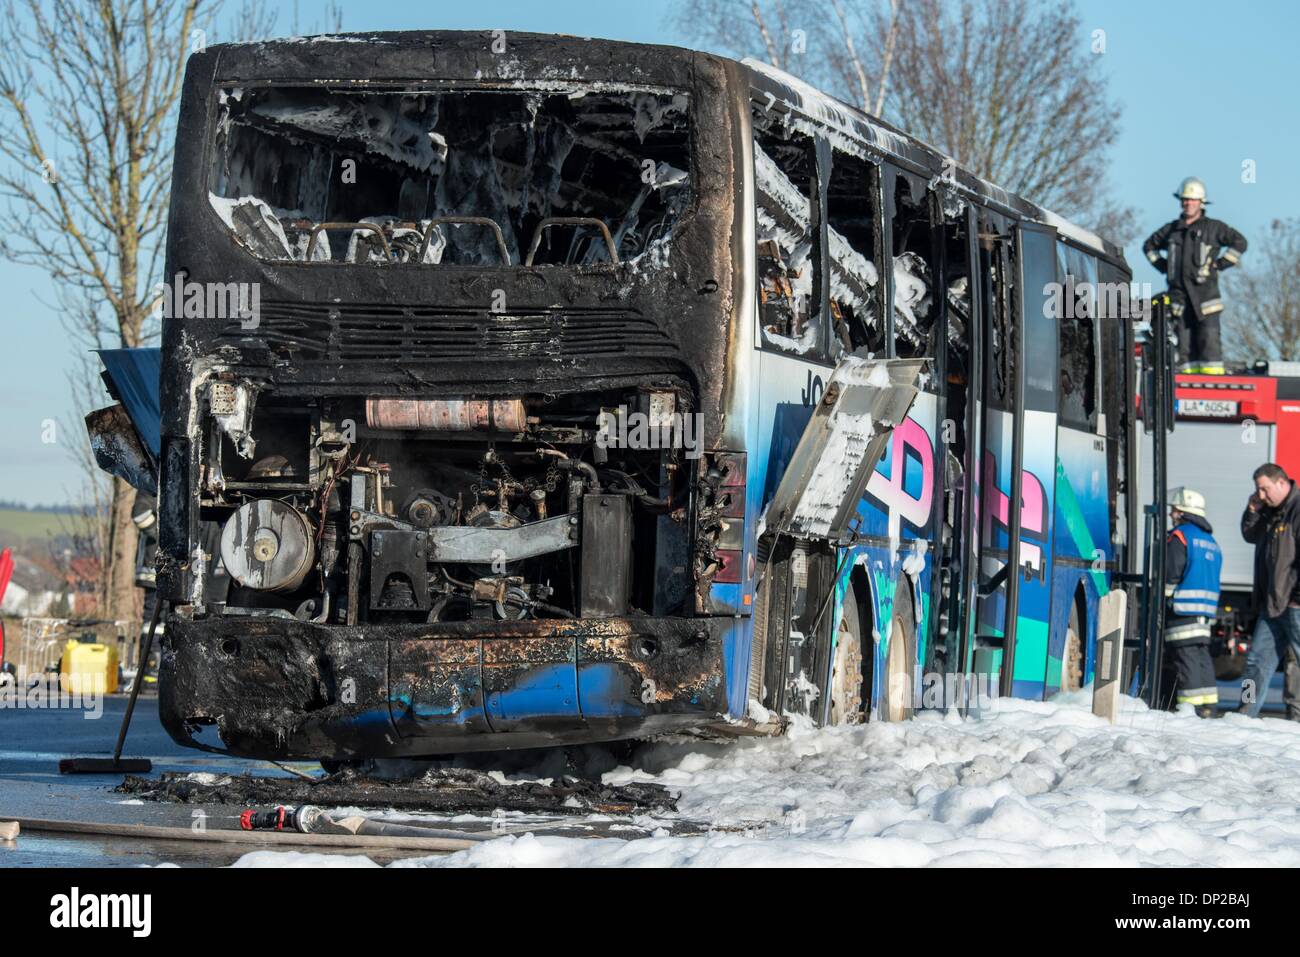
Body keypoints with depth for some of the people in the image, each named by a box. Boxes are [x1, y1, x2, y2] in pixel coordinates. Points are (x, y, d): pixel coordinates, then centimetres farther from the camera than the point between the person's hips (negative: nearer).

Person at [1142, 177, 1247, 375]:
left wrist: (1220, 264, -3)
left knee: (1209, 336, -11)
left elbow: (1240, 242, 2)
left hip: (1204, 291, -4)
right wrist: (1162, 266, 17)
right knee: (1184, 340, 2)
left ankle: (1213, 378, -14)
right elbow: (1149, 245, 31)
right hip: (1179, 294, 4)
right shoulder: (1171, 229, 16)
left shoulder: (1213, 228, 4)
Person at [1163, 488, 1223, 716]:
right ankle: (1209, 706, 9)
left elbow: (1170, 575, -14)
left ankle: (1192, 705, -14)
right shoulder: (1210, 541, 20)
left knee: (1185, 655, -9)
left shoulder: (1179, 536, -8)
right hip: (1206, 607, 9)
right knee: (1202, 656, 11)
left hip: (1183, 608, -9)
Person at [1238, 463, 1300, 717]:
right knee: (1257, 660, 10)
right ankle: (1246, 713, 14)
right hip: (1272, 604, 9)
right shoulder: (1270, 511, 15)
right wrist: (1252, 512, 9)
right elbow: (1251, 535, 28)